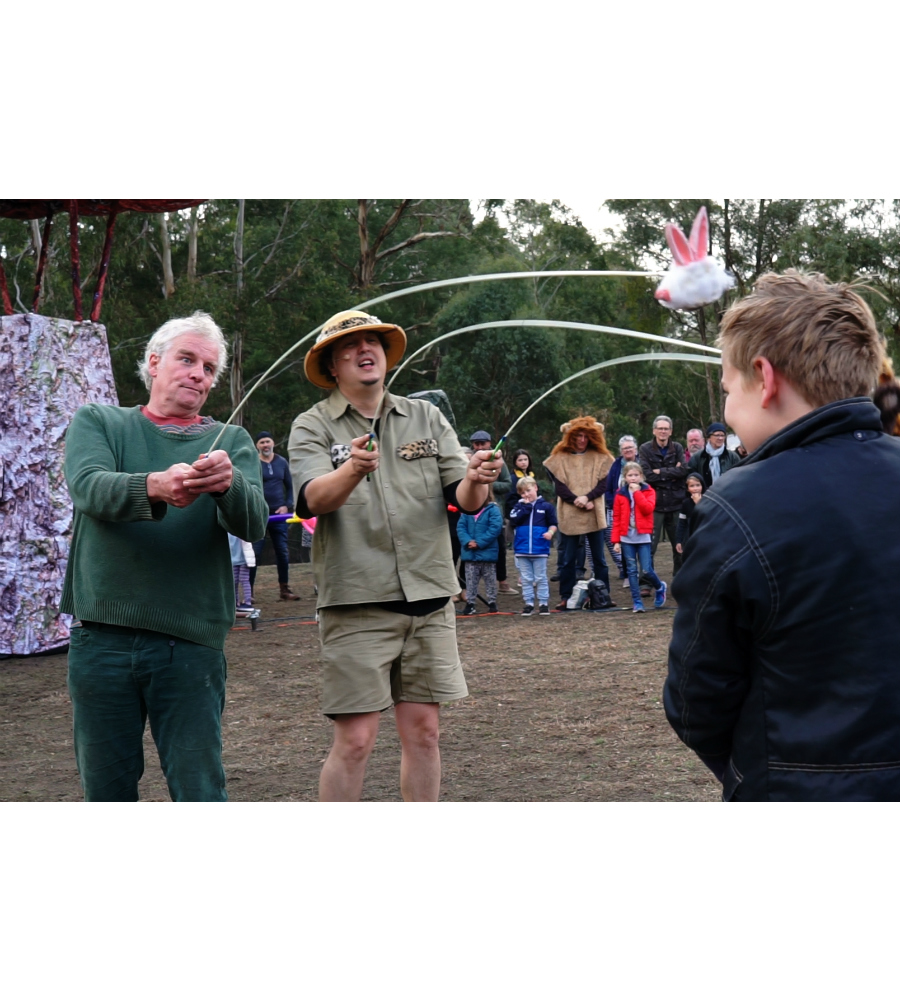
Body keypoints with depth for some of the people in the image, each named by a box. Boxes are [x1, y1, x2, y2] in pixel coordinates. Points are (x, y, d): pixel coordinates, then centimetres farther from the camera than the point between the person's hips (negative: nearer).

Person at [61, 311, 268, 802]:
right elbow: (88, 486, -14)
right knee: (106, 794, 10)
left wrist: (228, 484, -32)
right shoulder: (98, 422, 7)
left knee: (201, 793, 0)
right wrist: (156, 486, -34)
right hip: (102, 638, 0)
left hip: (191, 644, 0)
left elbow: (253, 523, -9)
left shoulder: (231, 442, 9)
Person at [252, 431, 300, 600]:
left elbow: (290, 486, 14)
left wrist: (287, 505, 1)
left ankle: (284, 590, 16)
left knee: (283, 552, 6)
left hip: (279, 514, 4)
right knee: (255, 553, -5)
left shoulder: (282, 462, 9)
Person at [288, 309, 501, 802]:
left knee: (423, 732, 9)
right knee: (355, 740, -4)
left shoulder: (426, 417, 12)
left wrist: (474, 481, -20)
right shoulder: (312, 427, 2)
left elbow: (465, 501, 4)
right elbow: (314, 499, -17)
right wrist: (352, 470, -37)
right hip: (356, 603, -3)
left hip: (429, 599, 4)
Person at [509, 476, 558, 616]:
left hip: (540, 550, -2)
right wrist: (526, 506, -9)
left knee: (541, 578, 6)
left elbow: (554, 523, 4)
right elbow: (513, 520, -10)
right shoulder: (519, 507, 7)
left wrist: (550, 532, -17)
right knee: (526, 579, 8)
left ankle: (543, 603, 12)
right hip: (522, 550, 2)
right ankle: (529, 603, 15)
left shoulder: (546, 506, 0)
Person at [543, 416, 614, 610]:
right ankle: (565, 597, 6)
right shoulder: (560, 457, 3)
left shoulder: (600, 457, 7)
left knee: (598, 558, 6)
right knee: (567, 559, 1)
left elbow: (603, 483, 0)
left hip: (594, 514, 1)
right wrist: (576, 501, -15)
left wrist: (587, 497, -15)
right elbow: (559, 486, -2)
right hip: (569, 515, -1)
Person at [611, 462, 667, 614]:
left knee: (646, 570, -6)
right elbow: (616, 518, 4)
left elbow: (648, 508, -17)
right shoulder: (620, 494, 6)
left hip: (643, 537, -2)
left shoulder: (648, 491, 3)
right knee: (632, 571, 2)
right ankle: (637, 602, 7)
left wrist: (637, 492, -14)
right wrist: (616, 540, -1)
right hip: (627, 538, 2)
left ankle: (660, 587, 23)